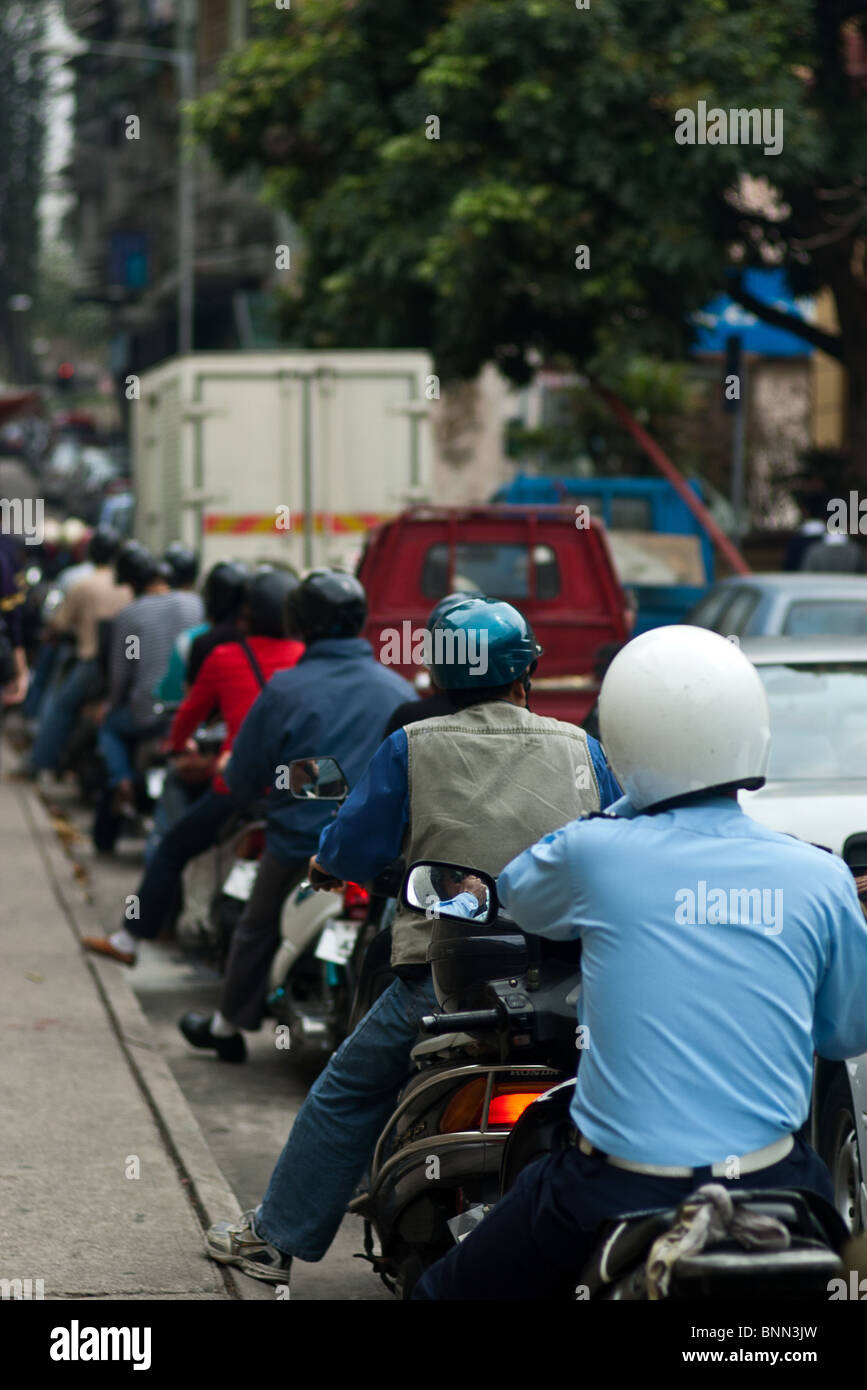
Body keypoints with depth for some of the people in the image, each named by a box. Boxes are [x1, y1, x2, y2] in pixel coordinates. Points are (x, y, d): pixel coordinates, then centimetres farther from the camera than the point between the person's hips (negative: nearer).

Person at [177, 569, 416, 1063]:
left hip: (302, 842, -2)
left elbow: (241, 780, -5)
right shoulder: (400, 690, -2)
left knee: (258, 928, 21)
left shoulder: (285, 690, -11)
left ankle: (228, 1027, 33)